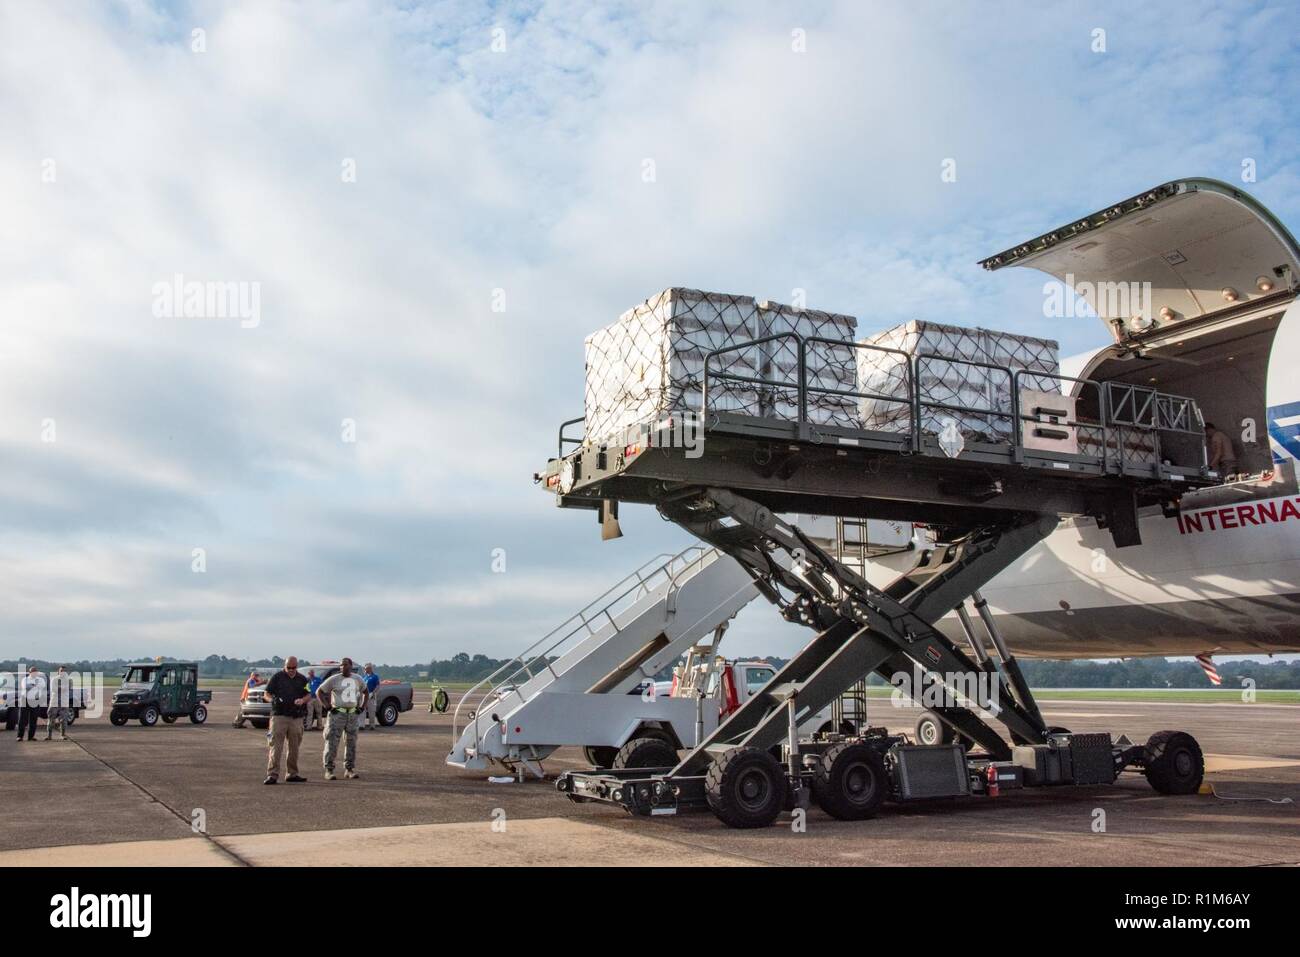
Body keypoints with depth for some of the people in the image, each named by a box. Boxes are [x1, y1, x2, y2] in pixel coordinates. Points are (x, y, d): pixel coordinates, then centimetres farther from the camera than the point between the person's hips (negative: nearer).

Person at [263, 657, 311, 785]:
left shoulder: (302, 679, 15)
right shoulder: (277, 677, 5)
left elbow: (309, 695, 13)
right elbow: (267, 694, 6)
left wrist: (303, 700, -8)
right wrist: (274, 700, -15)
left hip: (296, 718, 4)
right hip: (279, 716, -4)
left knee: (294, 746, 8)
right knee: (276, 745, -9)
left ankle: (292, 774, 16)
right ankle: (272, 774, -10)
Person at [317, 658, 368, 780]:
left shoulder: (358, 679, 8)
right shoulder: (334, 679, -5)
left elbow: (365, 692, 23)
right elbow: (319, 692, -1)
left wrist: (362, 707, 10)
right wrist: (327, 707, -8)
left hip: (353, 714, 4)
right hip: (337, 713, -4)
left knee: (351, 743, 8)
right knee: (332, 742, -7)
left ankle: (349, 769, 16)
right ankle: (328, 770, -2)